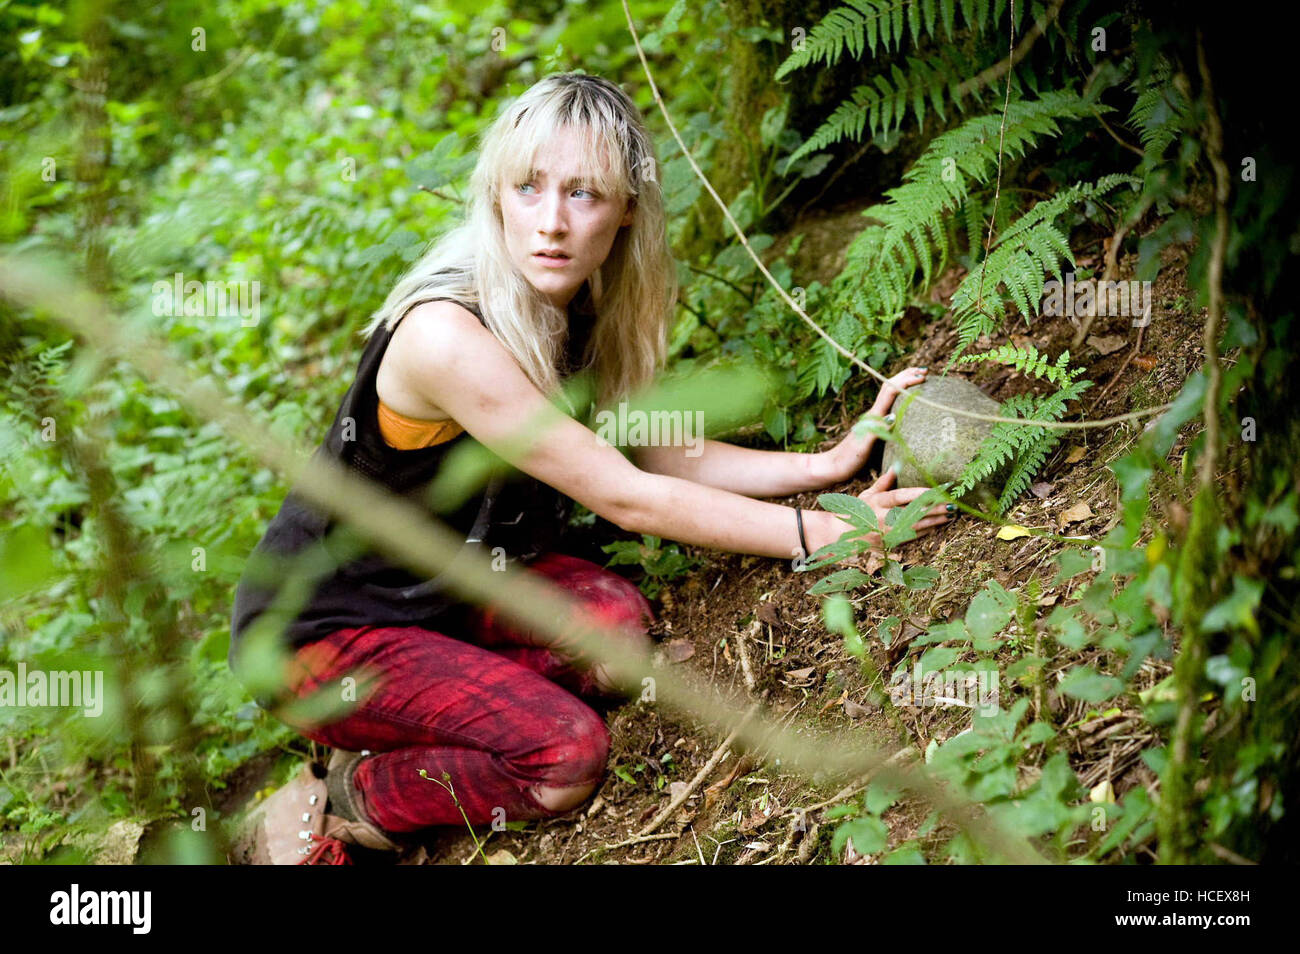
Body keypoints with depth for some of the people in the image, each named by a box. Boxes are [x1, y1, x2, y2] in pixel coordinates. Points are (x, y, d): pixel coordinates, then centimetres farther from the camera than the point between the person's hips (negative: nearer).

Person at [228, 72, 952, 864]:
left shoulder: (589, 311, -5)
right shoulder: (446, 333, -31)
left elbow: (657, 455, -1)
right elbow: (623, 497, -27)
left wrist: (828, 465, -11)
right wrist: (822, 534, -24)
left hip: (447, 582, 8)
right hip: (318, 624, -8)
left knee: (615, 621, -16)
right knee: (566, 753, -21)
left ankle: (390, 734, 0)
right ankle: (322, 812, -2)